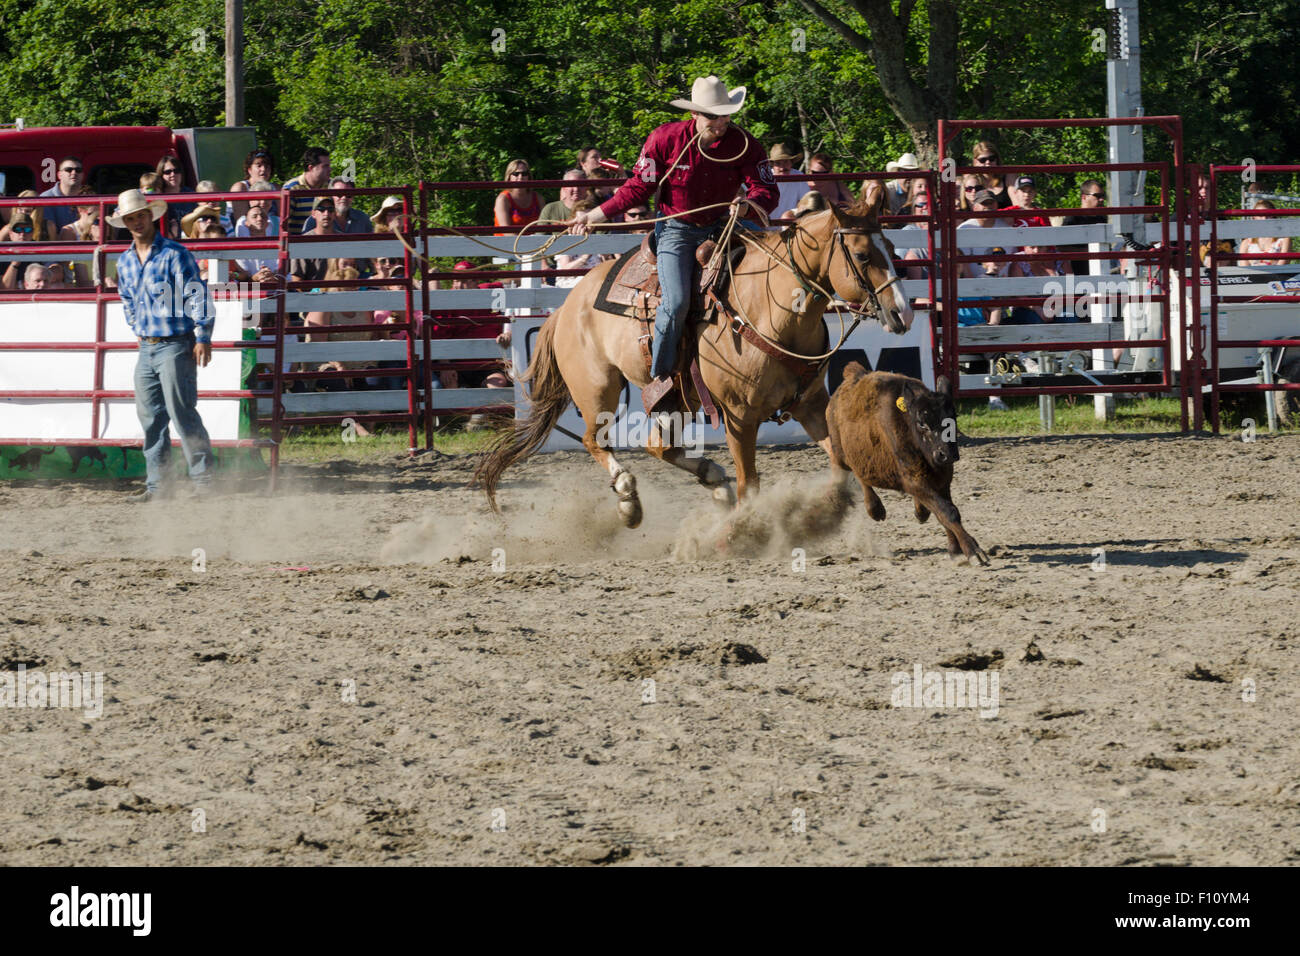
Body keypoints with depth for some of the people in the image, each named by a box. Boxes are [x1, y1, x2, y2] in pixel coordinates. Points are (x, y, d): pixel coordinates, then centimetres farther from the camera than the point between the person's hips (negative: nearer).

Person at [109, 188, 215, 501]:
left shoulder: (174, 253, -9)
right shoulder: (125, 261, 11)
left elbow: (196, 293, -11)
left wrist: (203, 337, -15)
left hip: (175, 346, -7)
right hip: (146, 347, 7)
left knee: (182, 413, -10)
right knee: (149, 417, 7)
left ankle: (203, 479, -5)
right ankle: (156, 484, 12)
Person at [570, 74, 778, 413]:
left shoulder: (743, 145, -8)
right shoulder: (665, 139, -11)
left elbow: (767, 192, -9)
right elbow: (639, 187, 0)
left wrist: (749, 203, -34)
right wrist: (595, 216, -1)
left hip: (720, 228, 3)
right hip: (675, 229, -3)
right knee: (676, 301, -24)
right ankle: (659, 376, -9)